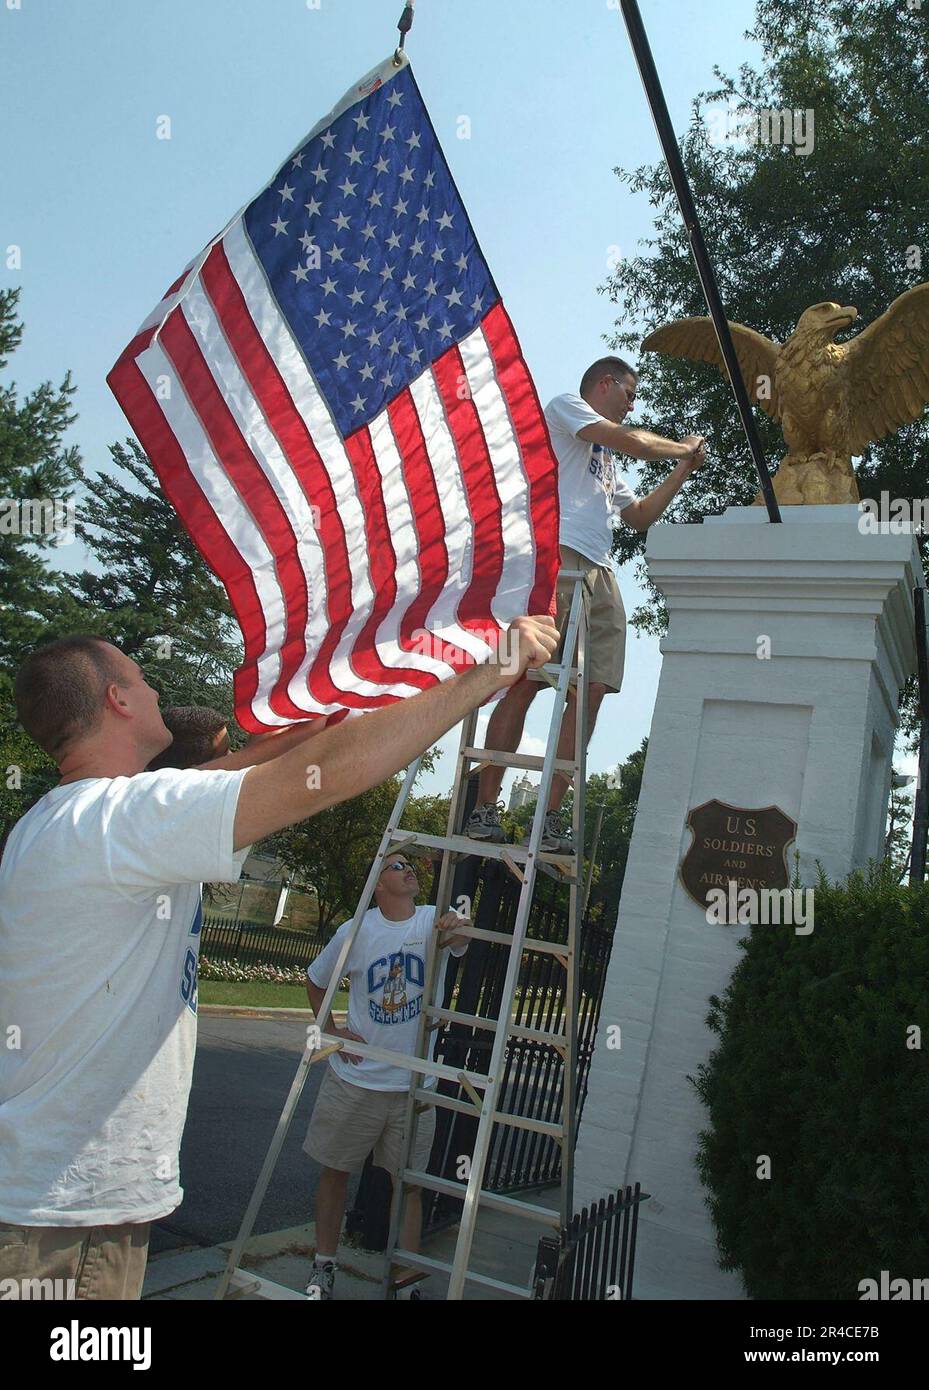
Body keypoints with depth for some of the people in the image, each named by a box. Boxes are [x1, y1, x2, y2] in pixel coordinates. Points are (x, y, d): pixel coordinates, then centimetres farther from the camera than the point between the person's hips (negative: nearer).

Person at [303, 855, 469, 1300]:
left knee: (409, 1182, 8)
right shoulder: (355, 931, -4)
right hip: (354, 1079, 0)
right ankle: (324, 1266, 31)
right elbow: (315, 980, 10)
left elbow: (458, 940, -26)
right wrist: (329, 1030, -1)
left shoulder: (436, 920, -4)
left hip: (413, 1085, 0)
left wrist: (455, 930, -48)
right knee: (335, 1171, 12)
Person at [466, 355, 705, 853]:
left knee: (592, 690, -6)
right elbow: (632, 441, 2)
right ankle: (484, 809, -15)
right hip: (556, 553, -8)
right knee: (526, 682, -15)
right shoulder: (565, 406, 15)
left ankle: (551, 817, -8)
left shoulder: (604, 460, 38)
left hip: (599, 571, 8)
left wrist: (682, 470, 33)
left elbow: (640, 516, 36)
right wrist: (683, 447, 18)